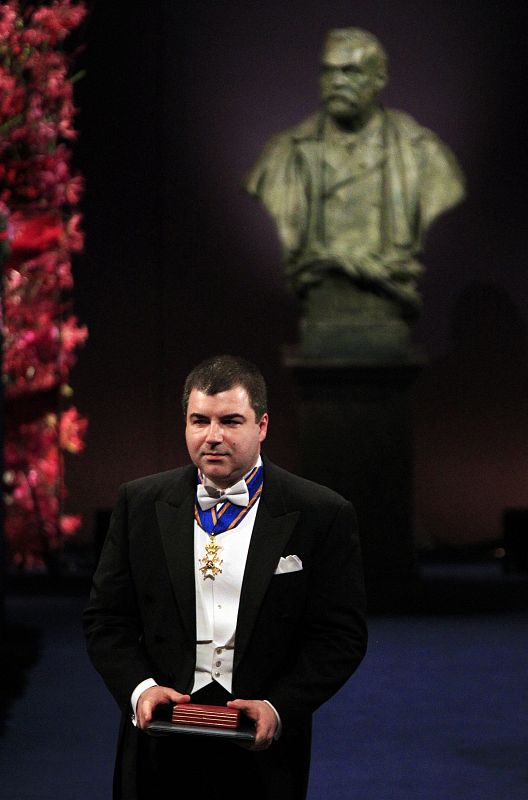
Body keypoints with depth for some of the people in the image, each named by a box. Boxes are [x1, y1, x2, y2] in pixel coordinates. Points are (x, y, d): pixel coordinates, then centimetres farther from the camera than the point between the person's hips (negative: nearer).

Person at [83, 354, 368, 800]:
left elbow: (343, 635, -5)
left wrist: (279, 708, -16)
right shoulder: (140, 504, 3)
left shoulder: (323, 516, -4)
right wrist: (139, 688, -12)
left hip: (264, 750, -2)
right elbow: (106, 619, 5)